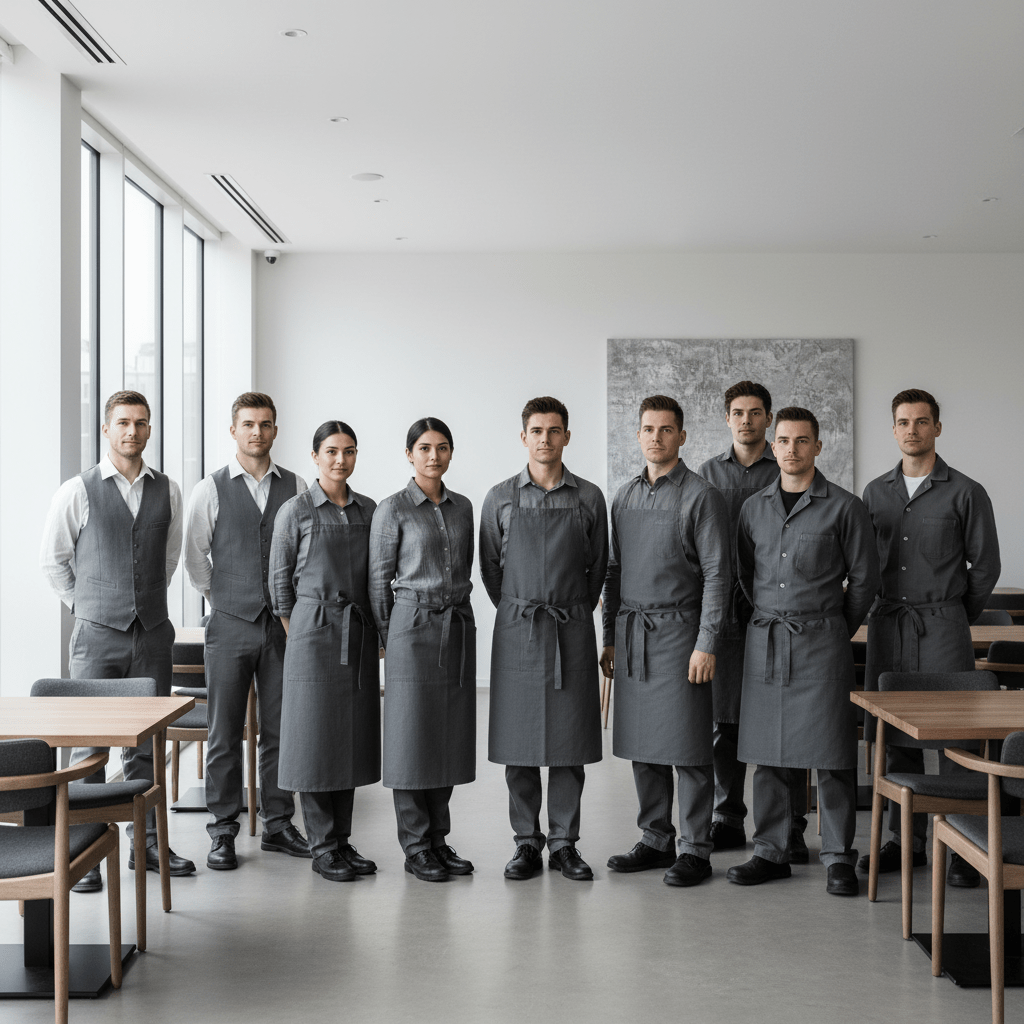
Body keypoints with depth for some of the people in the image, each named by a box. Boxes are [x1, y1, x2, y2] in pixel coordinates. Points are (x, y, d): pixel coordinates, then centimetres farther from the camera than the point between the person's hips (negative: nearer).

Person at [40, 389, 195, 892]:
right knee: (89, 746, -1)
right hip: (97, 637, -3)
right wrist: (88, 606, 10)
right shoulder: (77, 492, -3)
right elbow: (52, 560, 7)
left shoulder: (167, 492, 7)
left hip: (153, 634, 3)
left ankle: (146, 845, 20)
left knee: (147, 743, 10)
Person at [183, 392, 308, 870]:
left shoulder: (296, 488, 4)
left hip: (283, 625, 2)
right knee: (225, 734, 3)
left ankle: (278, 824, 19)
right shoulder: (210, 490, -1)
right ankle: (222, 833, 11)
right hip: (230, 627, -2)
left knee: (280, 730, 7)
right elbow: (194, 558, 8)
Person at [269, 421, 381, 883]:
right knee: (316, 736, -1)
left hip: (360, 635, 5)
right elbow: (280, 580, 1)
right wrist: (298, 635, 1)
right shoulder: (295, 510, -3)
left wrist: (373, 629, 11)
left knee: (352, 735, 8)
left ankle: (342, 839, 18)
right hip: (314, 633, -4)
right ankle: (322, 846, 8)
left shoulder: (368, 509, 9)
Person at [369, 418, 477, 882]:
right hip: (413, 626, -5)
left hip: (458, 627, 5)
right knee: (412, 734, -1)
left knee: (449, 734, 8)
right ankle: (416, 846, 8)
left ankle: (438, 838, 19)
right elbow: (379, 580, -2)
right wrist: (390, 638, 0)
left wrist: (455, 609, 15)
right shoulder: (393, 509, -4)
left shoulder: (463, 507, 11)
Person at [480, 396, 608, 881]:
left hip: (572, 632, 0)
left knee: (570, 742, 3)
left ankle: (564, 843, 12)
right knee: (518, 742, 2)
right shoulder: (501, 498, 3)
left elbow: (598, 566, 11)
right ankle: (526, 842, 13)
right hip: (517, 632, 0)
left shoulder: (588, 498, 4)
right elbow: (490, 567, 10)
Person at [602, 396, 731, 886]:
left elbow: (717, 574, -9)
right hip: (631, 632, 6)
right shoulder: (625, 496, 13)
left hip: (678, 630, -6)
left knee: (688, 747, -2)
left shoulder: (701, 496, -6)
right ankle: (656, 840, 22)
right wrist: (610, 638, 15)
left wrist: (706, 646, -15)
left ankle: (695, 850, 6)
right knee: (641, 745, 10)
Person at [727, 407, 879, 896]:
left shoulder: (844, 507, -2)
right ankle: (771, 852, 16)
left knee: (831, 754, -2)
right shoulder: (755, 508, 9)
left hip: (822, 641, -4)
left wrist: (834, 630, 9)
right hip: (764, 643, 4)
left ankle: (838, 857, 7)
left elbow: (864, 577, 3)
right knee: (768, 753, 7)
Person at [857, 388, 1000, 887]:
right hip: (887, 622, 4)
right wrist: (886, 612, 14)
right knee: (895, 733, 7)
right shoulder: (876, 492, 11)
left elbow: (985, 565, 4)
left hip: (942, 625, -4)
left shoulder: (965, 492, -2)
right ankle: (906, 839, 16)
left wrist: (952, 617, 9)